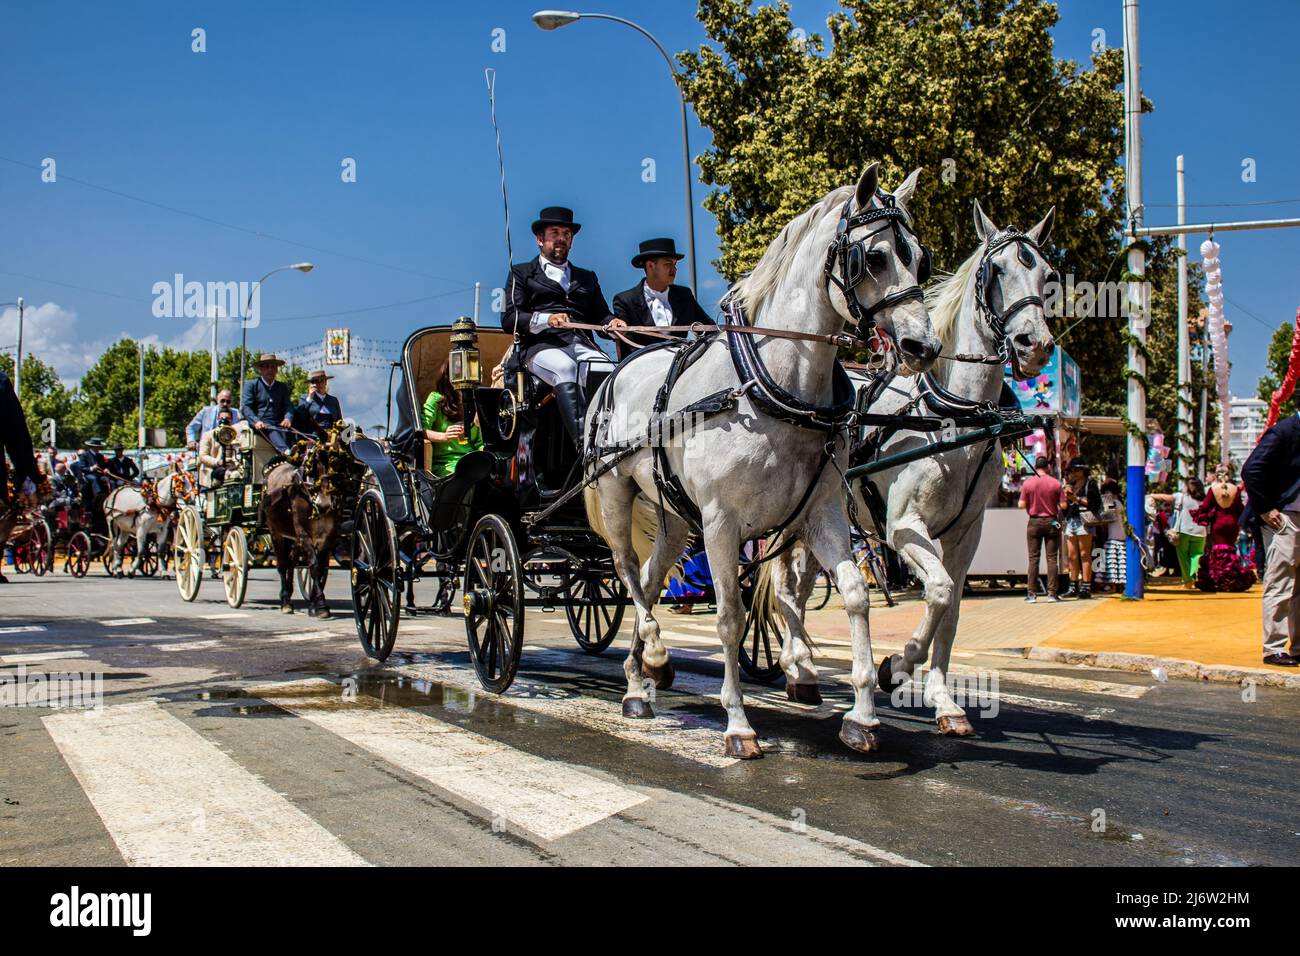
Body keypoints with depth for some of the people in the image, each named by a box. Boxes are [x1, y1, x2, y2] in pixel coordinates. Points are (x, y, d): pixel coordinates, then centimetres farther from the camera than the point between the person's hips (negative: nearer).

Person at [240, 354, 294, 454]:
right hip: (260, 424, -3)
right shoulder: (251, 385, 14)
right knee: (272, 431, -37)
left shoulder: (283, 387, 25)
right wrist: (256, 421, -18)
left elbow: (287, 406, 14)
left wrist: (287, 418, -12)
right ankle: (285, 451, -64)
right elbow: (246, 407, 3)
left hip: (279, 423, 3)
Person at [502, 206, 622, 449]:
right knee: (565, 367, -39)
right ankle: (584, 444, -52)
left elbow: (601, 317, 25)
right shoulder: (522, 273, 22)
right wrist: (546, 320, -10)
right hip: (541, 345, -3)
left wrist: (612, 323, -1)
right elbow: (508, 319, 7)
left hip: (583, 345, 3)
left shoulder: (587, 278, 34)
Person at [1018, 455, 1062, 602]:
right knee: (1052, 558, 3)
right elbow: (1063, 505, -4)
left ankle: (1032, 594, 1)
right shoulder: (1055, 483, -4)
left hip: (1034, 522, 0)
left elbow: (1021, 505, -4)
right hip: (1051, 522, 0)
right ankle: (1052, 593, 1)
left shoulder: (1028, 483, -5)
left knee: (1033, 558, 3)